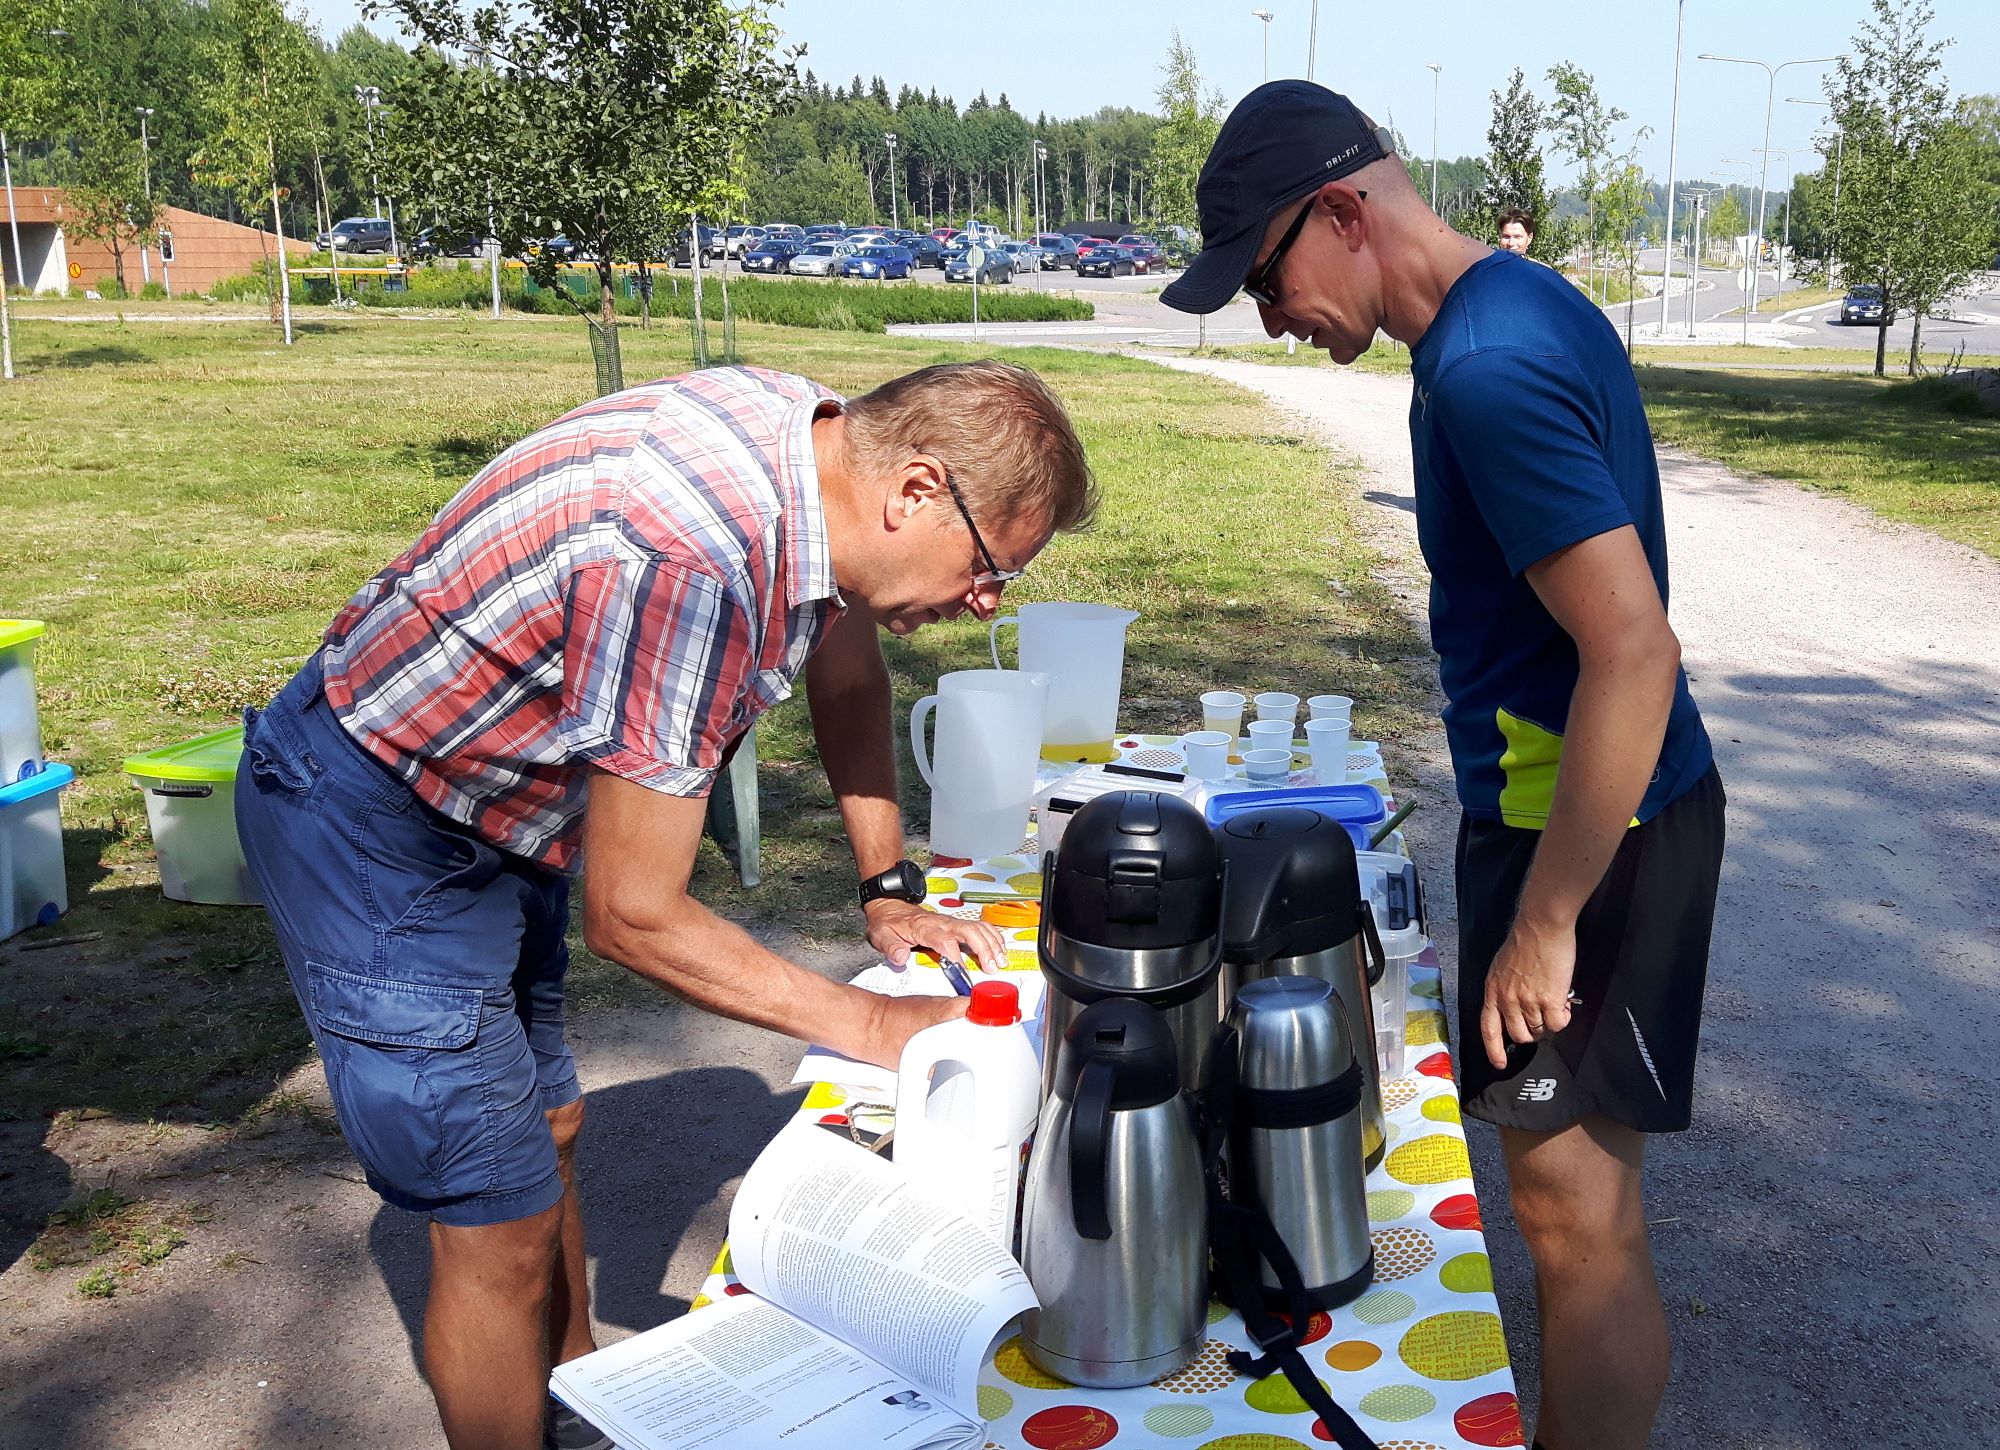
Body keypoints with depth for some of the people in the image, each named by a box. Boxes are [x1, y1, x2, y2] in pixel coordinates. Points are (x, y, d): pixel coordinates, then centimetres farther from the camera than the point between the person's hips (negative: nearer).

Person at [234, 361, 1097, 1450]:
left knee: (545, 1133, 22)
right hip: (373, 825, -9)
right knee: (502, 1228, -2)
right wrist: (868, 1027, -18)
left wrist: (887, 893, 9)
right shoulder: (691, 567, -36)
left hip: (489, 807, 9)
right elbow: (631, 917, -27)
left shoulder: (818, 441, -9)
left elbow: (847, 674, 12)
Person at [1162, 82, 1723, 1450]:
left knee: (1578, 1218, 3)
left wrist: (1543, 925, -21)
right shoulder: (1528, 305, 9)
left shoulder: (1487, 369, -23)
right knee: (1573, 1195, 21)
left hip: (1588, 825, -10)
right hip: (1587, 806, 10)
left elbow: (1635, 651, -28)